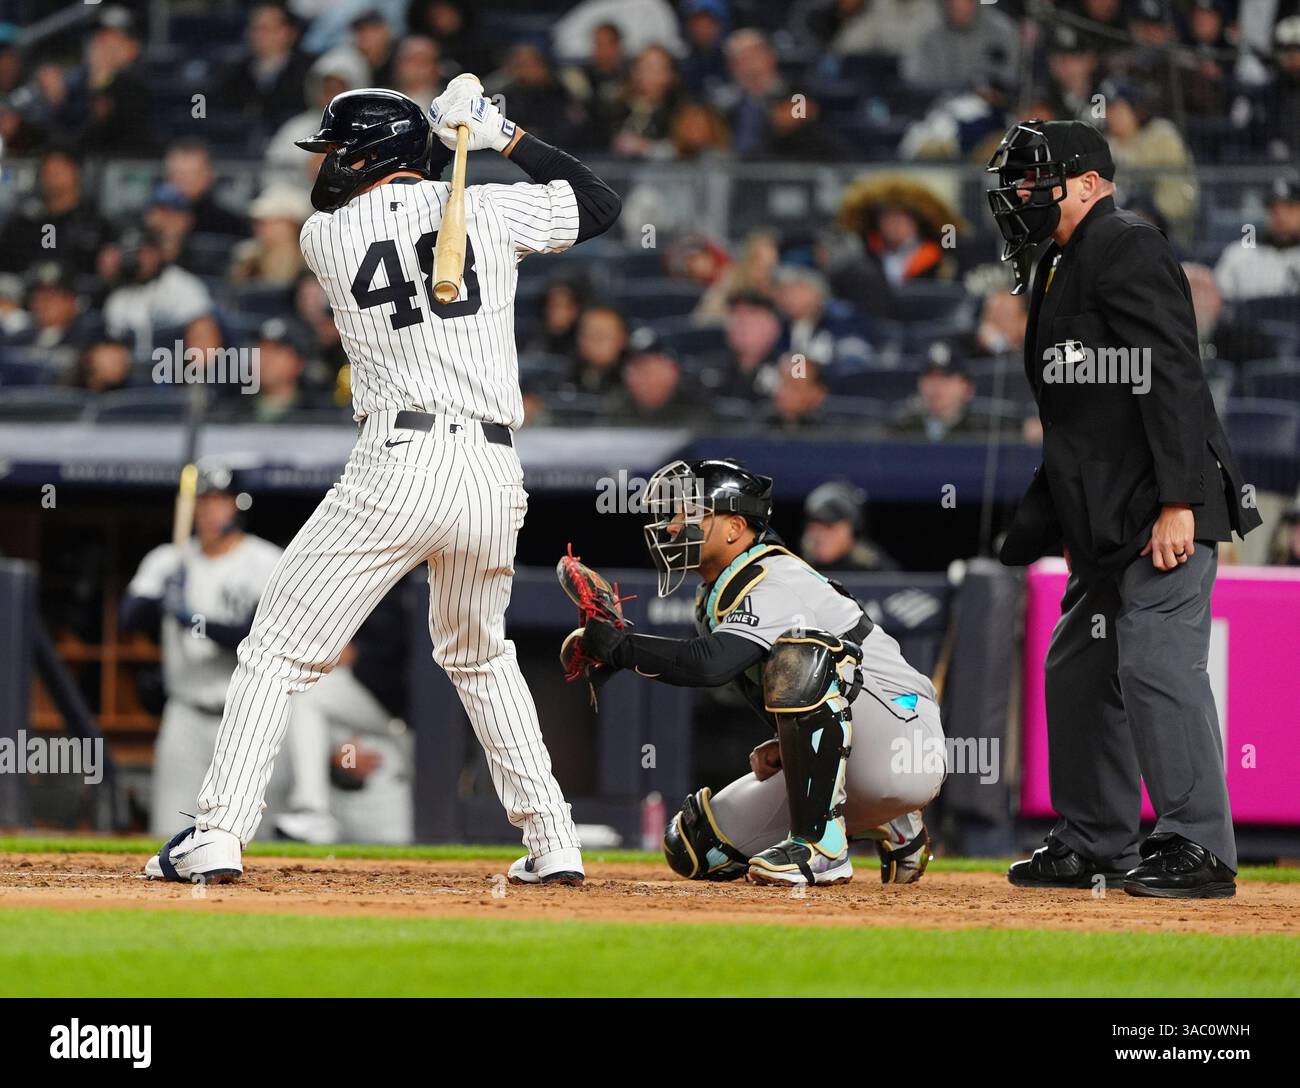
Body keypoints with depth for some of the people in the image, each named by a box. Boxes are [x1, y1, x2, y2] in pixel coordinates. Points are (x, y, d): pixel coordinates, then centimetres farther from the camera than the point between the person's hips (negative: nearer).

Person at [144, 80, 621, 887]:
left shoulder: (325, 238, 6)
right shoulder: (490, 210, 7)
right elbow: (601, 203, 21)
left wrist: (440, 146, 26)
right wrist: (506, 136, 22)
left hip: (398, 466, -3)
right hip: (495, 473, 4)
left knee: (280, 652, 1)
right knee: (481, 658, 25)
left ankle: (218, 836, -12)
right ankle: (553, 843, 20)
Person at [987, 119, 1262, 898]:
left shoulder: (1127, 248, -9)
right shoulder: (1063, 269, 22)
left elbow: (1172, 378, -18)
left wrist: (1178, 503, -25)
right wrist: (1028, 534, 23)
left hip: (1164, 510, -11)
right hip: (1107, 525, 11)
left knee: (1157, 659, -16)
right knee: (1079, 671, 13)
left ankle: (1200, 848, -15)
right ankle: (1095, 844, 21)